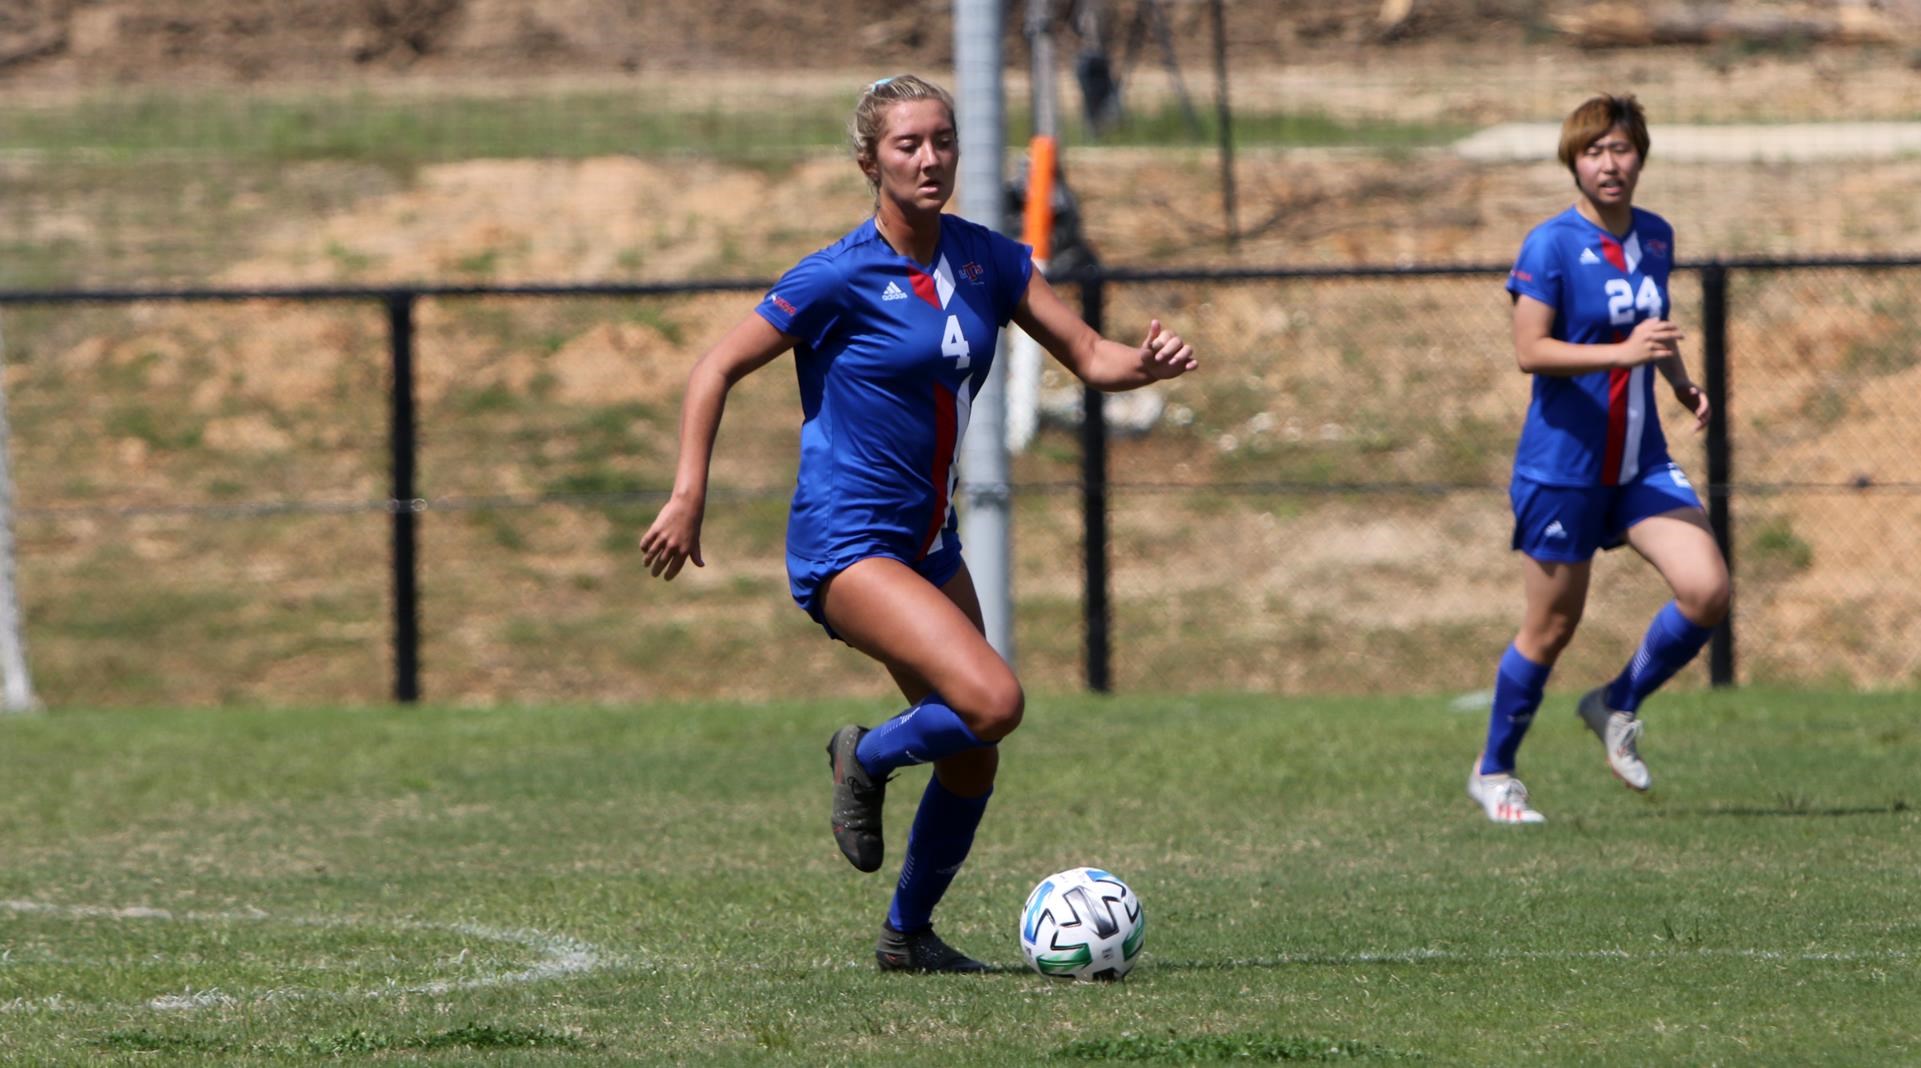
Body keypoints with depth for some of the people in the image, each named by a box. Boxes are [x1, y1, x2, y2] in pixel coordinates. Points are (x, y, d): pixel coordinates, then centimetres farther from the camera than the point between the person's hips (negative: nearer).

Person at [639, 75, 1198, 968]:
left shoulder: (985, 259, 4)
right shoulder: (841, 276, -14)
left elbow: (1087, 354, 5)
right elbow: (718, 370, -8)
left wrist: (1148, 361, -17)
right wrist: (688, 499, -15)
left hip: (928, 544, 7)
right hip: (846, 546, -7)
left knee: (971, 757, 9)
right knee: (992, 700, -25)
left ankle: (909, 931, 29)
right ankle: (866, 760, 4)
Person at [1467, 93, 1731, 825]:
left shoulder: (1656, 238, 8)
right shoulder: (1552, 245, -12)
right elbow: (1529, 351, -19)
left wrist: (1684, 385, 6)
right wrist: (1623, 352, -29)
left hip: (1641, 463, 6)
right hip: (1562, 463, -6)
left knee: (1706, 590, -10)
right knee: (1552, 628, 1)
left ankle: (1618, 706, 15)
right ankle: (1493, 772, 21)